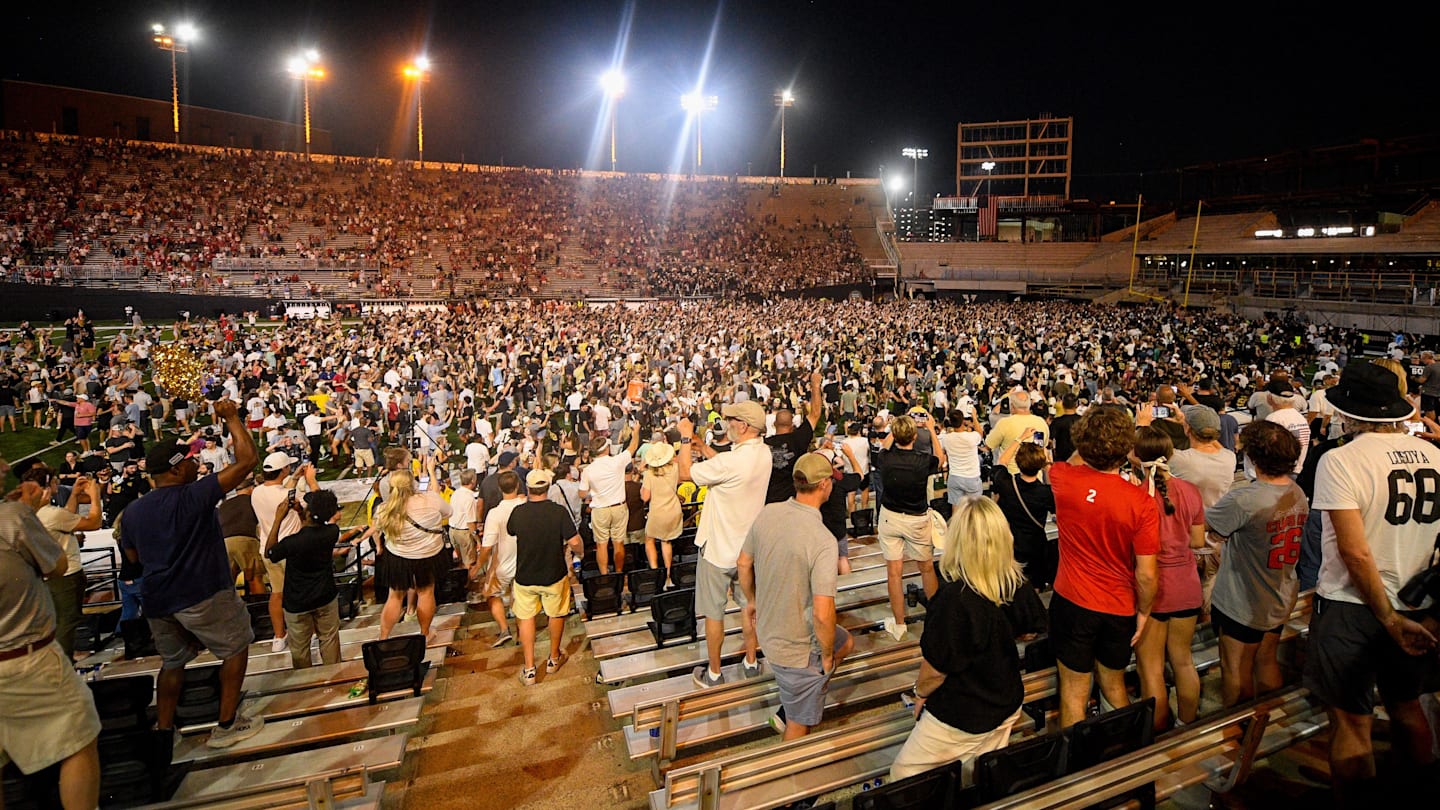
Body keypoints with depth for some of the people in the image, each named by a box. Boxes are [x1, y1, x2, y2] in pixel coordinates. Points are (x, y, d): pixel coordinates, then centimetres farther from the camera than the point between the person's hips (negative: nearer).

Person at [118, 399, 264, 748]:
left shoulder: (132, 511, 5)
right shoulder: (194, 496, -16)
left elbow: (133, 557, 17)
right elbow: (247, 459, -20)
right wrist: (232, 418, -11)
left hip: (157, 601, 7)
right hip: (203, 595, -7)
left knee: (173, 661, 24)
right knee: (236, 648, 11)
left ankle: (163, 730, 29)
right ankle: (226, 725, 13)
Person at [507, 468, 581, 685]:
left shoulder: (518, 512, -13)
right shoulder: (559, 511, -19)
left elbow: (510, 531, 9)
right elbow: (575, 542, -21)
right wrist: (579, 551, 2)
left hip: (525, 576, 1)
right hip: (554, 575, -1)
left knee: (526, 618, 16)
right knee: (556, 615, 20)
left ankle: (529, 669, 16)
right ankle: (554, 659, 36)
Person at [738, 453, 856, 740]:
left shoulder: (767, 513, -10)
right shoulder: (822, 541, -31)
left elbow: (743, 563, 4)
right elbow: (823, 615, -31)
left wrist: (751, 599, 22)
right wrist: (827, 655, -12)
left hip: (768, 629, 7)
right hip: (797, 649, -7)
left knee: (846, 643, 29)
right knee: (800, 725, 17)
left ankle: (787, 712, 35)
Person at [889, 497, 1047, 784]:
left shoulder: (954, 598, -34)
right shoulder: (1019, 584, -14)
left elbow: (935, 668, -21)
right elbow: (1031, 631, 7)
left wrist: (920, 694, -2)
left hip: (960, 717, -7)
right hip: (1008, 706, 7)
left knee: (903, 776, 13)